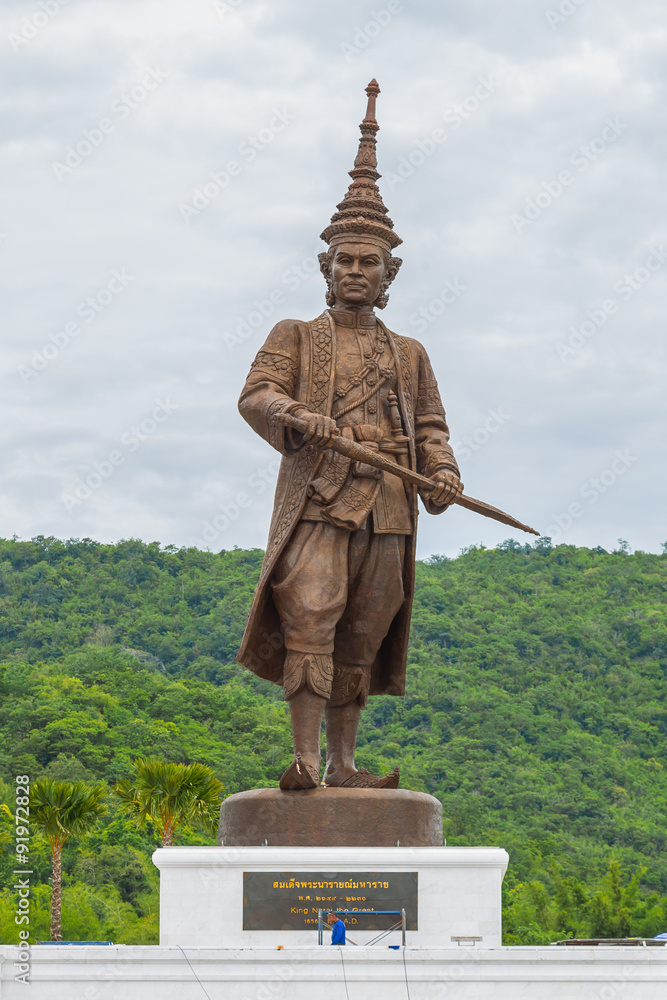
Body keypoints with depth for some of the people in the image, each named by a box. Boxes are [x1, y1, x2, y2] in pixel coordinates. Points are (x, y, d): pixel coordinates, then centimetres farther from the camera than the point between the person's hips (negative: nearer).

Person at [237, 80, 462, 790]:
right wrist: (296, 414, -22)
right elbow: (255, 395, -1)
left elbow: (430, 426, 18)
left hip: (387, 509, 4)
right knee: (310, 619, -18)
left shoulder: (408, 354, 24)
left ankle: (343, 764, 8)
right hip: (317, 499, -4)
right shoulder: (296, 338, 14)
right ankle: (304, 758, -21)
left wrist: (443, 471, -4)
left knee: (362, 638, 3)